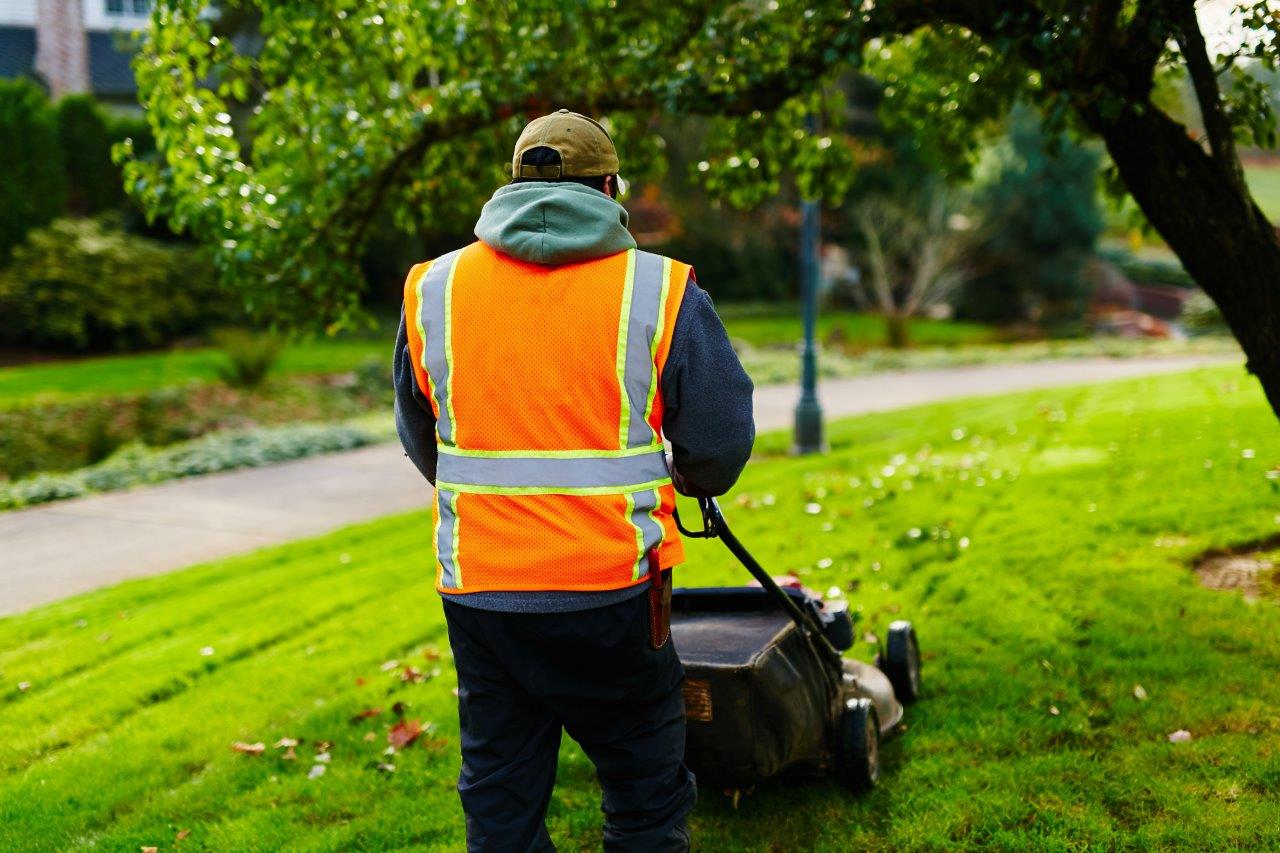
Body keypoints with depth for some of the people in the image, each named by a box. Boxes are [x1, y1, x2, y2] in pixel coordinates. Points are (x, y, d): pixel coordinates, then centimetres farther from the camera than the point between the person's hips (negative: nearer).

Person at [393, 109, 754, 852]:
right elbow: (721, 444, -2)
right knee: (646, 792, 15)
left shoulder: (432, 290, 3)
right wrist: (682, 480, 21)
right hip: (613, 590, -2)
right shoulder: (661, 291, -6)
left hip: (478, 590, 3)